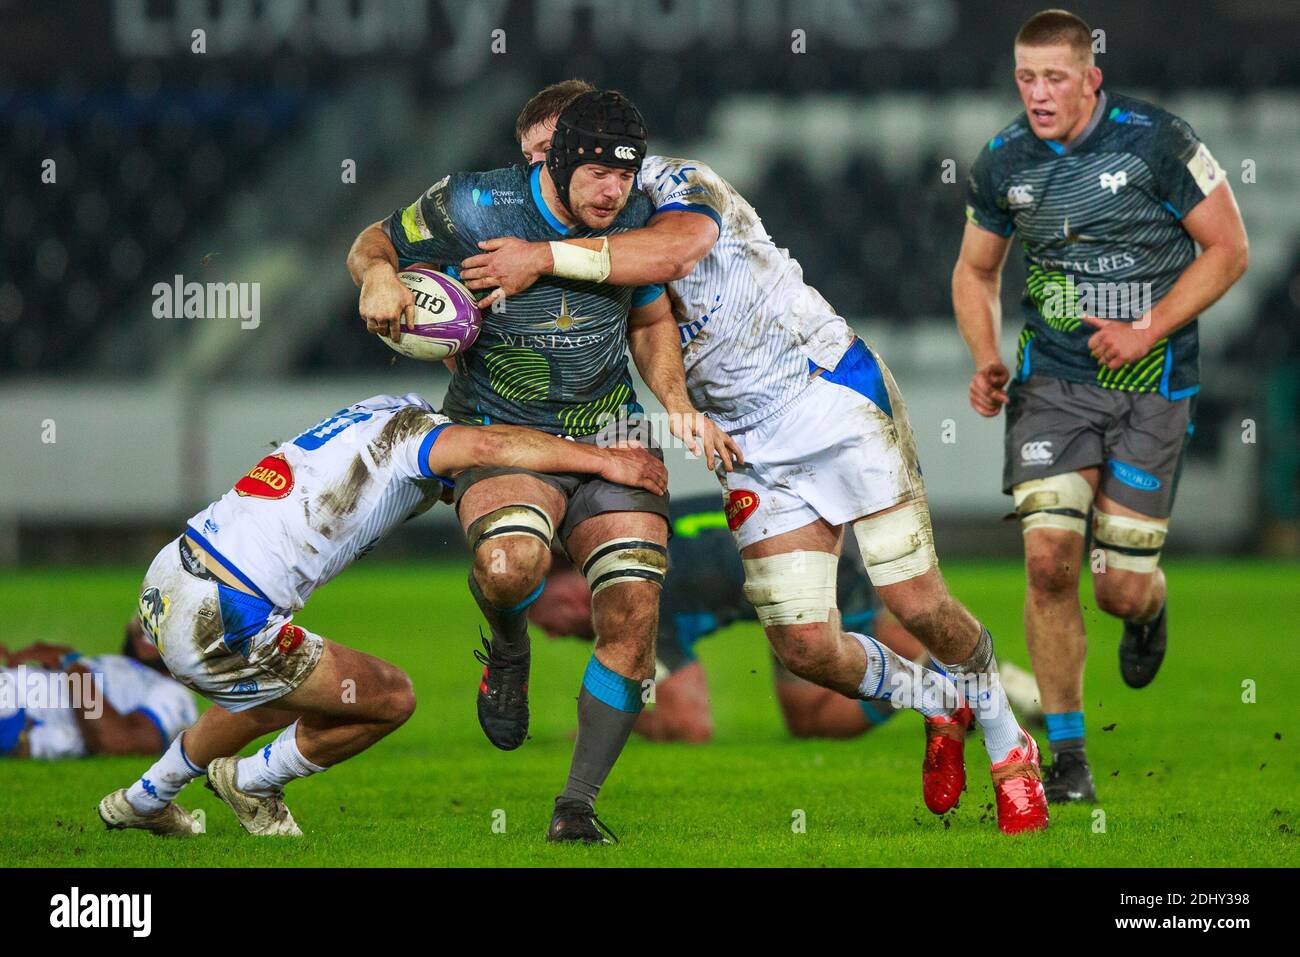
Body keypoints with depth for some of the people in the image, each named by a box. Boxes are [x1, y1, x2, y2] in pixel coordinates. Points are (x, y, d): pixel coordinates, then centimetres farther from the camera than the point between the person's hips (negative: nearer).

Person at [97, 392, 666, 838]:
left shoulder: (381, 411, 16)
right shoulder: (408, 427, -11)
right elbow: (485, 446, -32)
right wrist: (603, 460, -27)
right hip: (220, 627, -9)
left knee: (278, 697, 35)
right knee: (390, 698, 5)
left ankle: (144, 800, 51)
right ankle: (251, 785, 25)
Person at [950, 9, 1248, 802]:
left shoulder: (1155, 140, -12)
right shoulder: (1004, 164, 0)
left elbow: (1228, 247, -5)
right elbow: (976, 270, 16)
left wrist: (1147, 332, -14)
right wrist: (986, 360, -2)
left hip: (1152, 383, -2)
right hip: (1052, 378, 2)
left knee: (1121, 589, -3)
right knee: (1050, 557, -14)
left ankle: (1150, 606, 37)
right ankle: (1067, 753, -2)